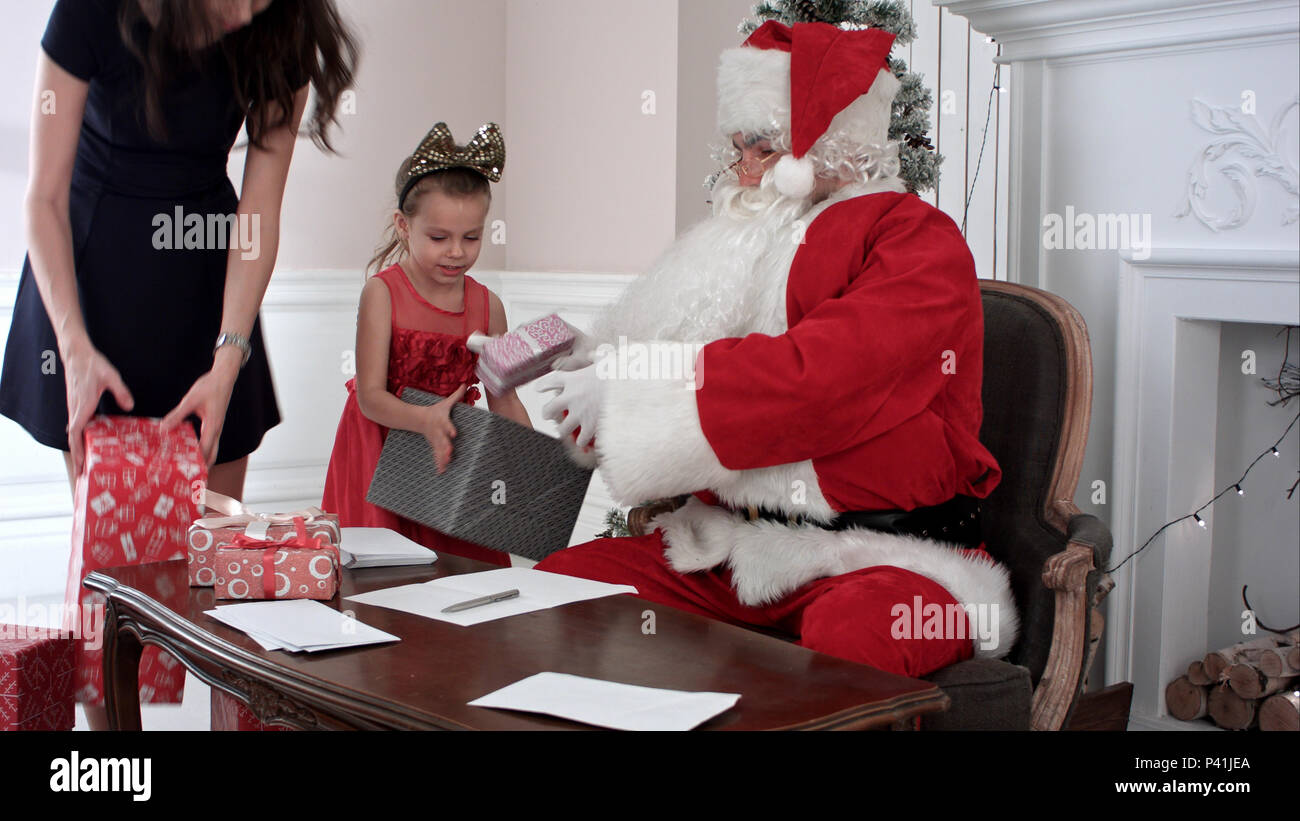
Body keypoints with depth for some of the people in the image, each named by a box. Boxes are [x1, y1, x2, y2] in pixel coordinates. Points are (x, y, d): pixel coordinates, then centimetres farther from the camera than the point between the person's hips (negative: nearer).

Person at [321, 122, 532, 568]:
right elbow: (370, 396, -17)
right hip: (384, 451, -3)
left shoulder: (487, 305, 1)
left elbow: (503, 399, 5)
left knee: (469, 561, 0)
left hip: (453, 453, 3)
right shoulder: (383, 292, -11)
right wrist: (425, 420, -35)